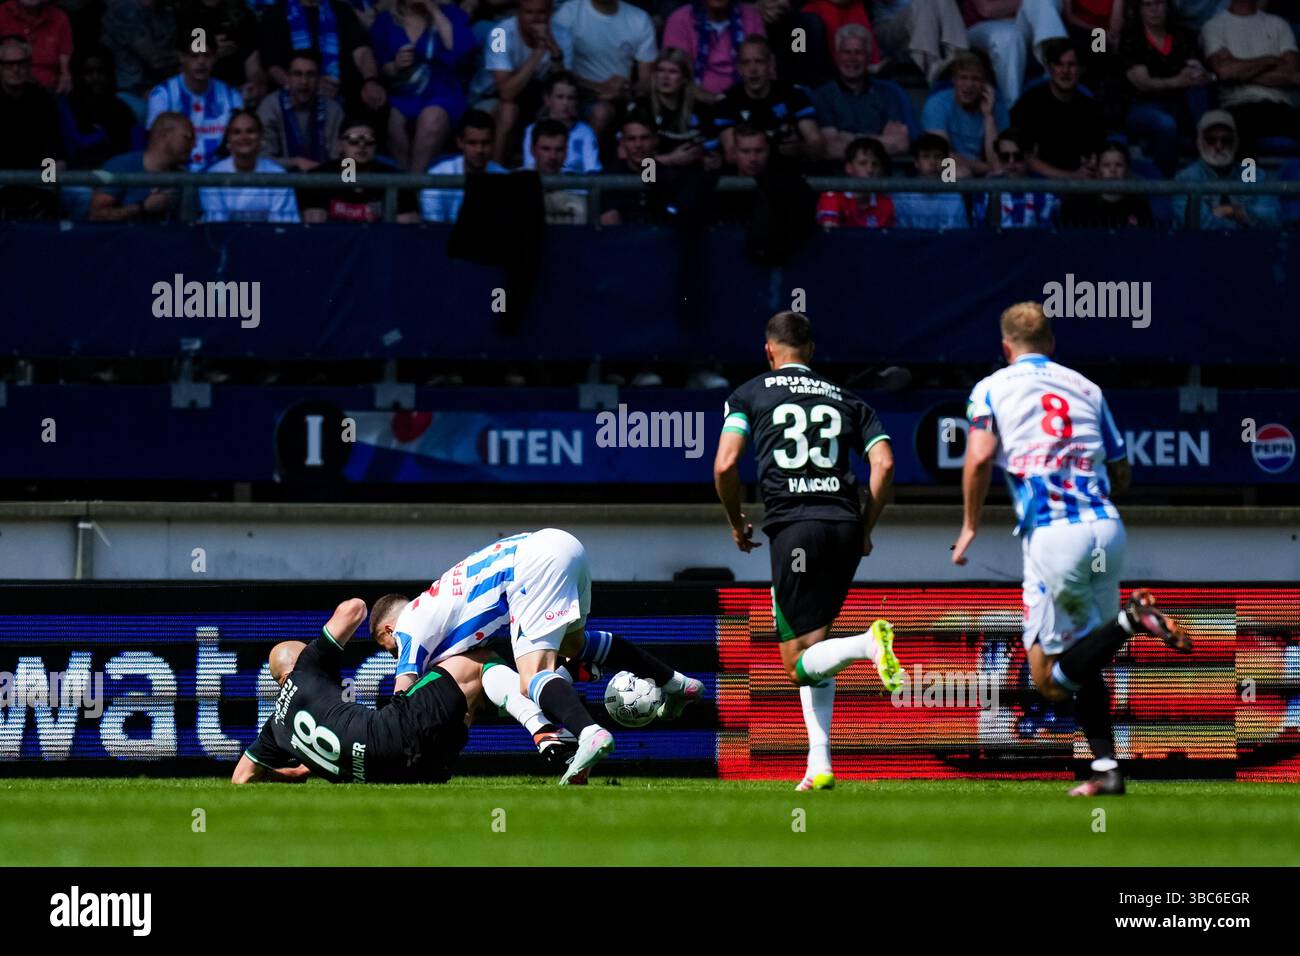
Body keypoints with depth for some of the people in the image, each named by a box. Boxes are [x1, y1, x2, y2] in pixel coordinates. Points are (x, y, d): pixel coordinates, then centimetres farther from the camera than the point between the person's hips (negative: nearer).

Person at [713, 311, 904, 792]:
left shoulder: (748, 395, 10)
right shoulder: (847, 400, 18)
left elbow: (724, 466, -1)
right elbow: (884, 464, 5)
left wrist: (737, 523, 15)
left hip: (793, 526, -4)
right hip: (845, 527, 4)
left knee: (799, 665, 0)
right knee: (814, 644, 19)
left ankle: (869, 643, -32)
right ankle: (819, 764, 8)